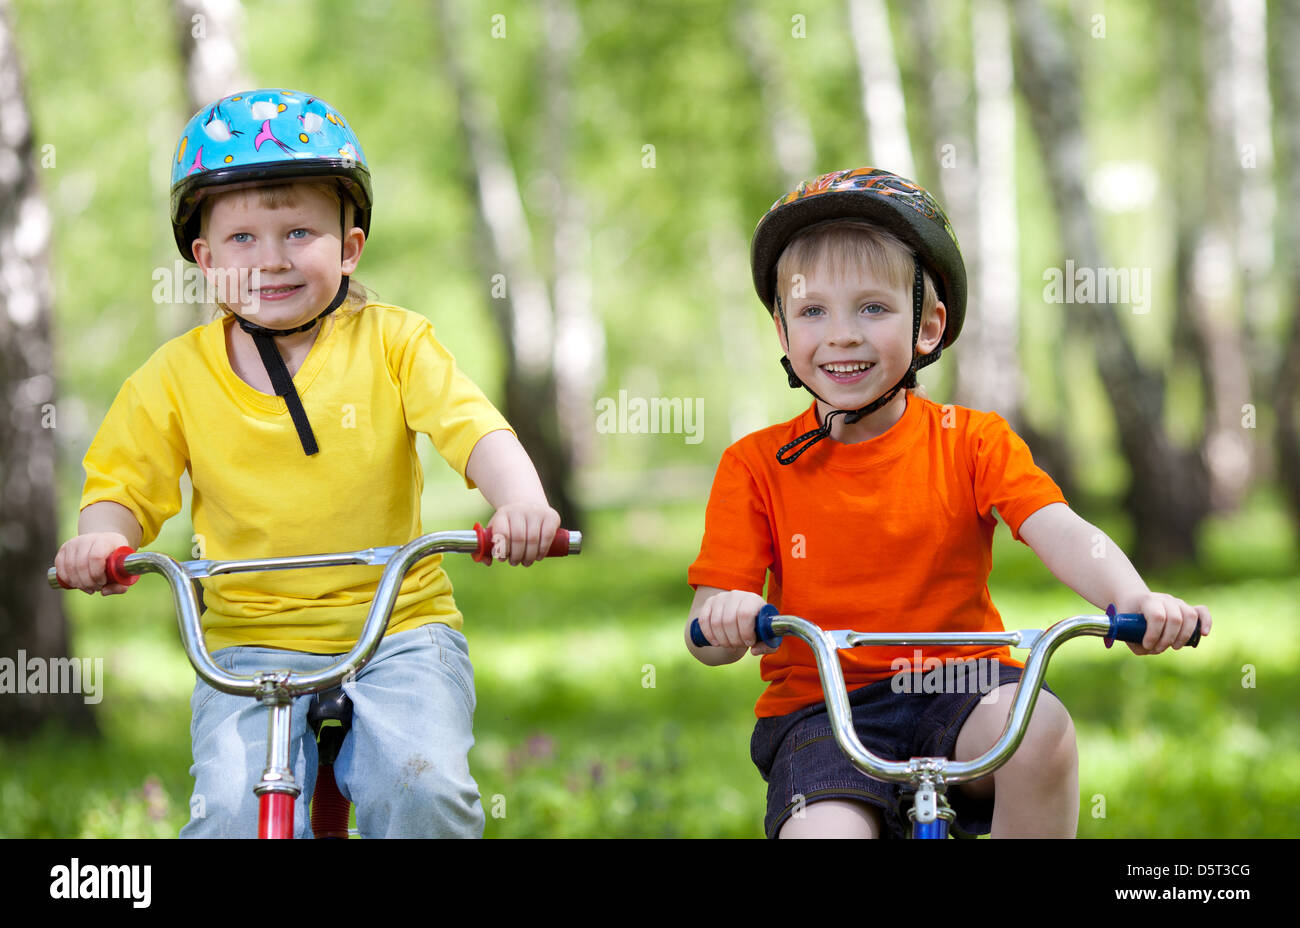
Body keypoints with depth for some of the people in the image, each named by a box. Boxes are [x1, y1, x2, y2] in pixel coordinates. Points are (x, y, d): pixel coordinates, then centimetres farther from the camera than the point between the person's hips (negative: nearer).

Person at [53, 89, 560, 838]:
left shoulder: (393, 342, 1)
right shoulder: (177, 376, 3)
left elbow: (476, 431, -9)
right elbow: (124, 487, 7)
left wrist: (522, 503, -30)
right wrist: (101, 538, -17)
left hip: (400, 627, 0)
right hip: (250, 643, 1)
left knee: (423, 787, -24)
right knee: (235, 809, -23)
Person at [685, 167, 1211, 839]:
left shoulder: (973, 443, 4)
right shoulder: (756, 466, 1)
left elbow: (1062, 532, -12)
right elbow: (708, 640, -3)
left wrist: (1133, 599, -34)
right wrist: (725, 618, -29)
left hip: (959, 689, 1)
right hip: (819, 710, -1)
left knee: (1040, 726, -31)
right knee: (824, 831, -31)